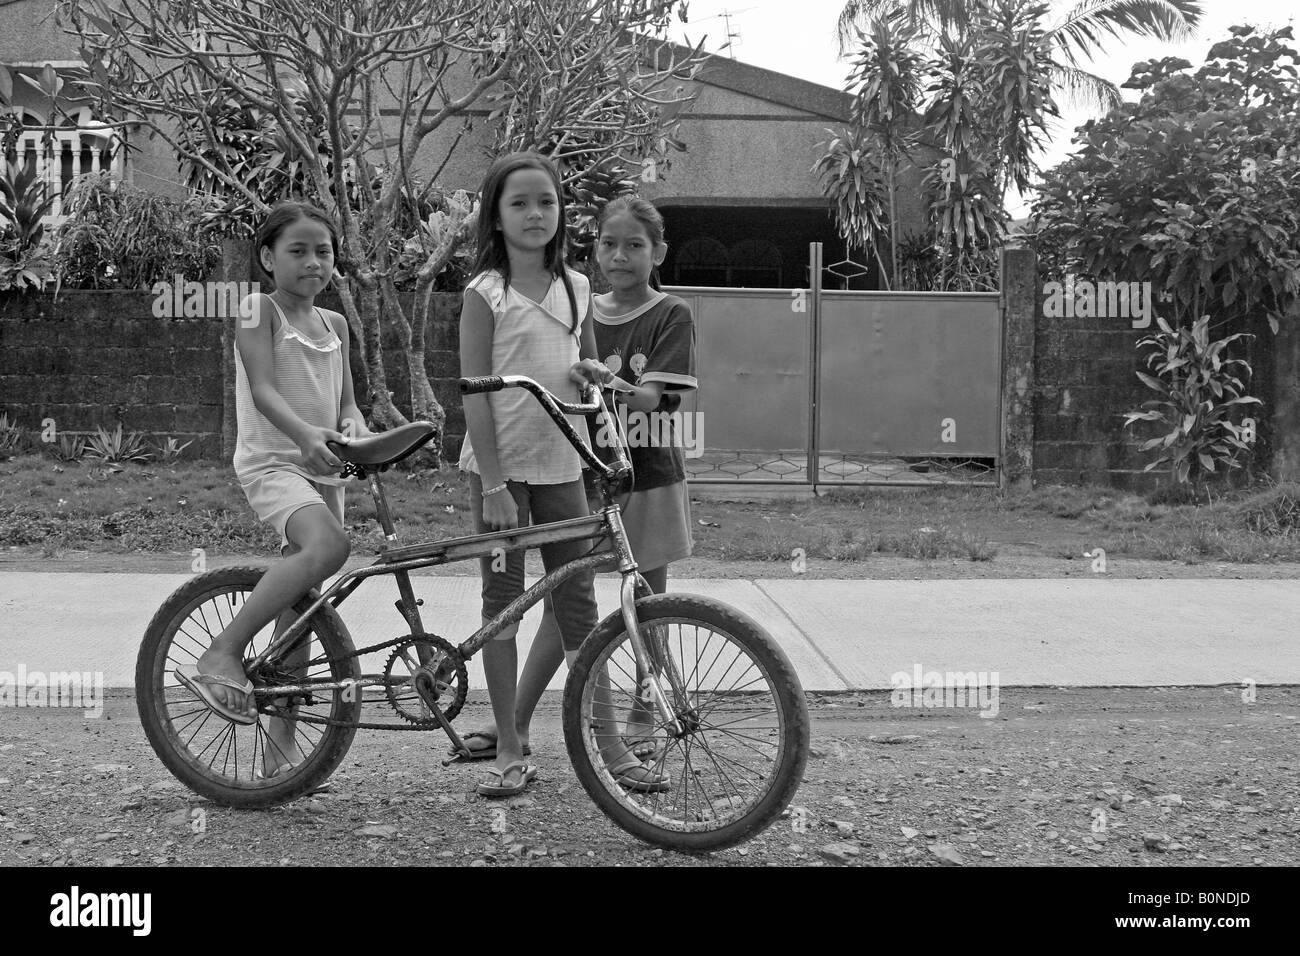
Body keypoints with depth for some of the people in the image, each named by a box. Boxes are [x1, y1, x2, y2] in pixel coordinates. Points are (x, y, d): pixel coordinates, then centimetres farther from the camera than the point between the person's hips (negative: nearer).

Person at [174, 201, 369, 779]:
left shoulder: (334, 324, 16)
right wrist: (306, 434, -33)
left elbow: (347, 402, 14)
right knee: (328, 546, -34)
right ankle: (222, 655, -24)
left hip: (323, 468, 6)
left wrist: (355, 431, -9)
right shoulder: (259, 310, -3)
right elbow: (263, 389, -16)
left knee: (301, 602, 6)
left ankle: (281, 742, 14)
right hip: (270, 461, -6)